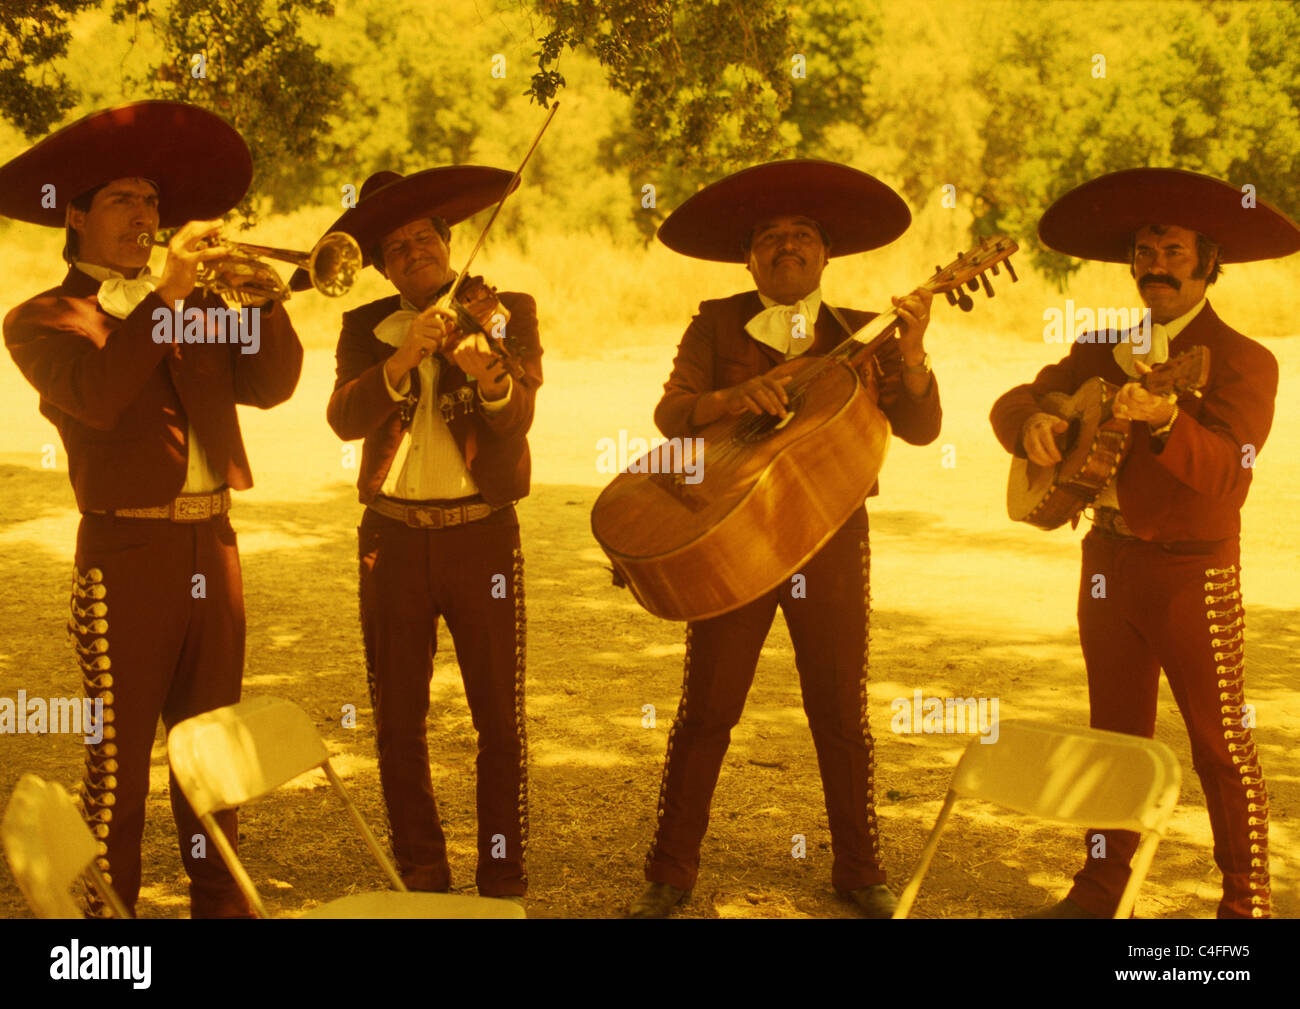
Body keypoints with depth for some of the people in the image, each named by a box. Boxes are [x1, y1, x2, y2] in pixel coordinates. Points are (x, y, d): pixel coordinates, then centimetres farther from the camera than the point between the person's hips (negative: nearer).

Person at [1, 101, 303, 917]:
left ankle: (220, 900, 22)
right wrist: (166, 294, -19)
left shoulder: (197, 302, 16)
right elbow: (96, 395, -19)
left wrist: (264, 296, -10)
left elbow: (270, 385, 4)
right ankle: (109, 906, 9)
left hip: (213, 543, 5)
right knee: (120, 753, -1)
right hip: (128, 550, -5)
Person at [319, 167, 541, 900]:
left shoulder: (508, 312, 2)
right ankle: (421, 876, 21)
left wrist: (489, 377, -35)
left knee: (501, 723, 0)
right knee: (399, 723, 8)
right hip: (394, 541, 2)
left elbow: (518, 419, -13)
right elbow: (345, 417, -10)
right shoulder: (365, 328, 7)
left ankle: (506, 882, 9)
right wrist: (403, 359, -27)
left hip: (483, 537, -2)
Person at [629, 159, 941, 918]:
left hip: (830, 540, 1)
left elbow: (920, 428, -5)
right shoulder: (718, 324, 3)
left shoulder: (859, 335, 5)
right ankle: (671, 875, 14)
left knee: (841, 713, 7)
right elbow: (672, 413, -8)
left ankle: (860, 872, 21)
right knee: (706, 709, 3)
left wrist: (910, 350, -21)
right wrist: (734, 395, -27)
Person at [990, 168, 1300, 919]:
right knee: (1116, 736, 15)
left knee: (1221, 745, 2)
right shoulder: (1104, 350, 9)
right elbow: (1014, 400, 4)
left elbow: (1227, 469, -22)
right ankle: (1100, 891, 26)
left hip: (1192, 573, -5)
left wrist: (1164, 420, -40)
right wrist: (1032, 420, -19)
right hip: (1109, 561, 6)